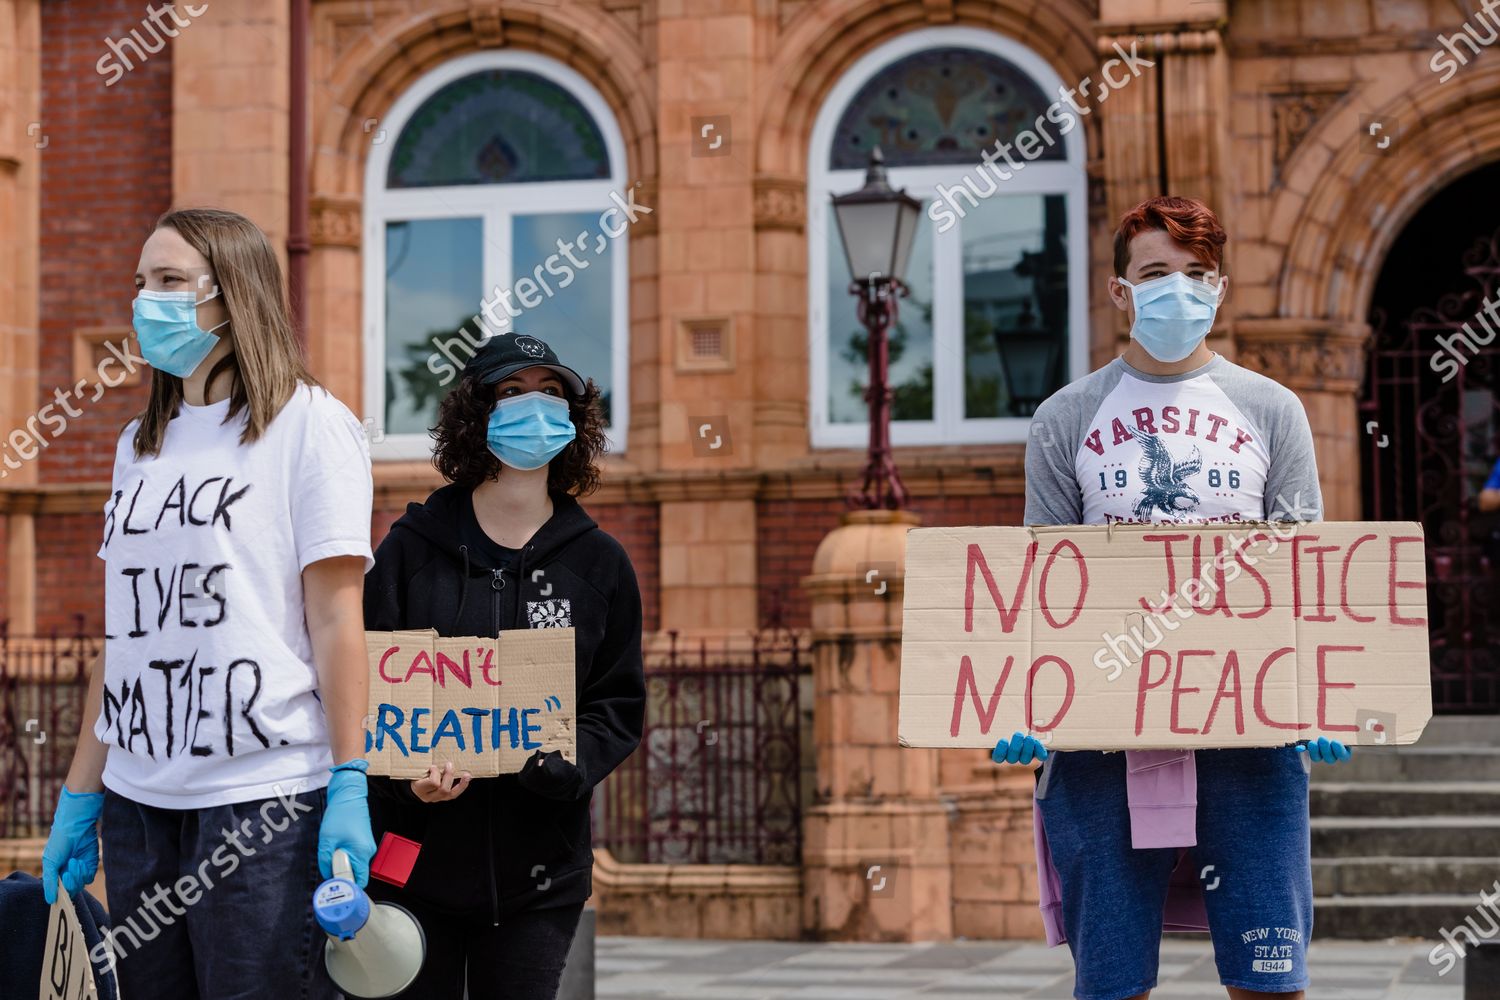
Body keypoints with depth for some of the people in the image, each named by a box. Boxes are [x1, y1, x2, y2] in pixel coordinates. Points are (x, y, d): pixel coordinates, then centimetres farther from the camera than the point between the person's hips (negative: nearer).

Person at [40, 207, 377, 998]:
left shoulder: (309, 424, -2)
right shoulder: (140, 444, 17)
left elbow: (336, 619, -8)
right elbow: (122, 631, 17)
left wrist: (348, 791, -13)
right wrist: (80, 795, 14)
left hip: (265, 801, -6)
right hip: (137, 804, 6)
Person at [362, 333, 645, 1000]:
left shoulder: (599, 563, 6)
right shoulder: (411, 548, 3)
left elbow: (619, 707, 6)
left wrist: (559, 765, -14)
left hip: (539, 873, 1)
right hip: (416, 862, -1)